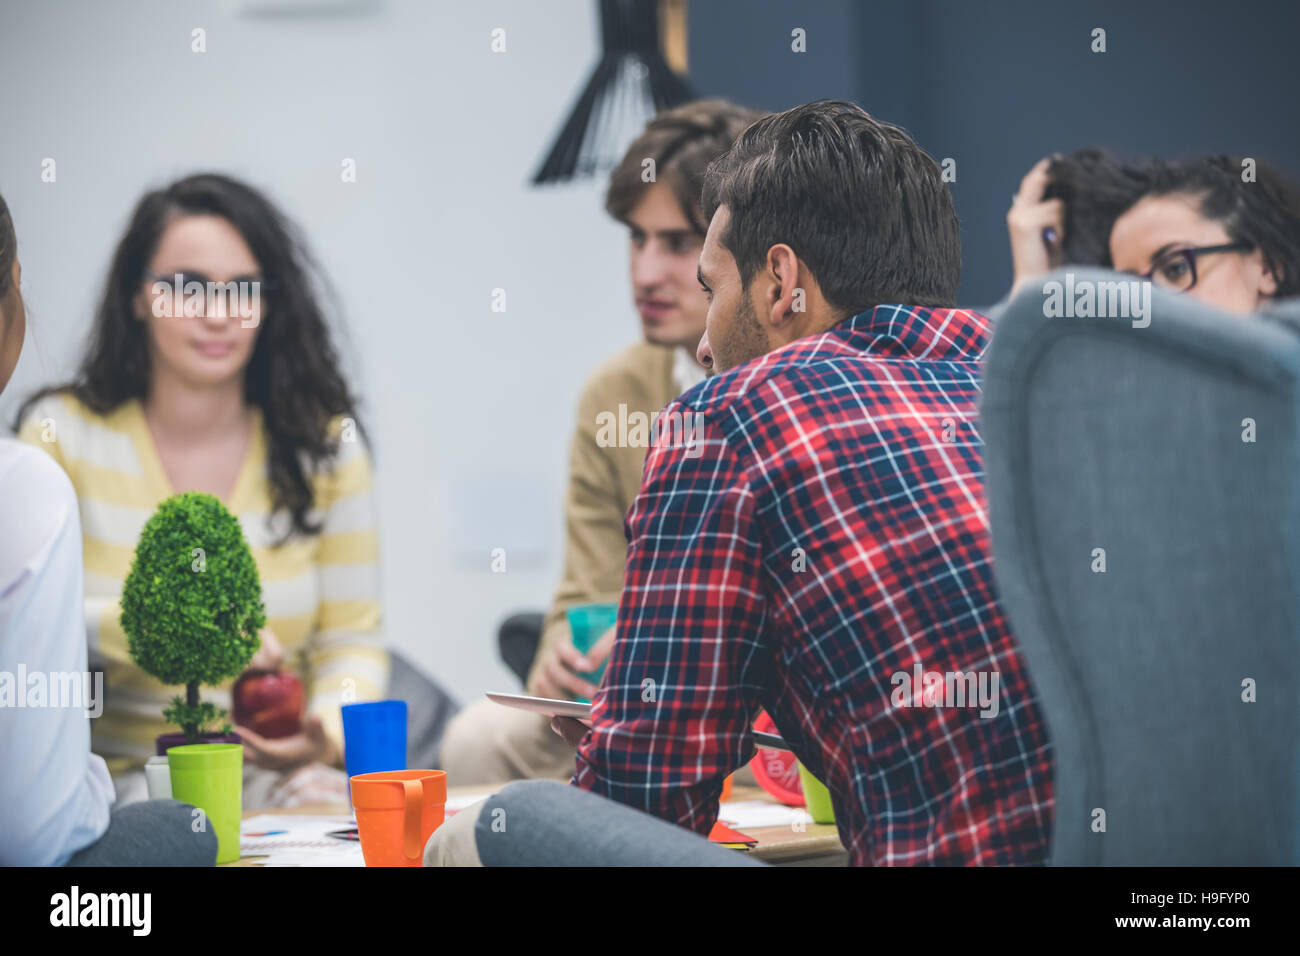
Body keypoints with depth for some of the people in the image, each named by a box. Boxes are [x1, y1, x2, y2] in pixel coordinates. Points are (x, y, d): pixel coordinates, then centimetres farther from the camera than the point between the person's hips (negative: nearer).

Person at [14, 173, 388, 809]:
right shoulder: (61, 433, 2)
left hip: (277, 782, 2)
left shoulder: (324, 444, 7)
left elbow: (351, 640, 6)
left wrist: (328, 727, -17)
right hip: (112, 778, -2)